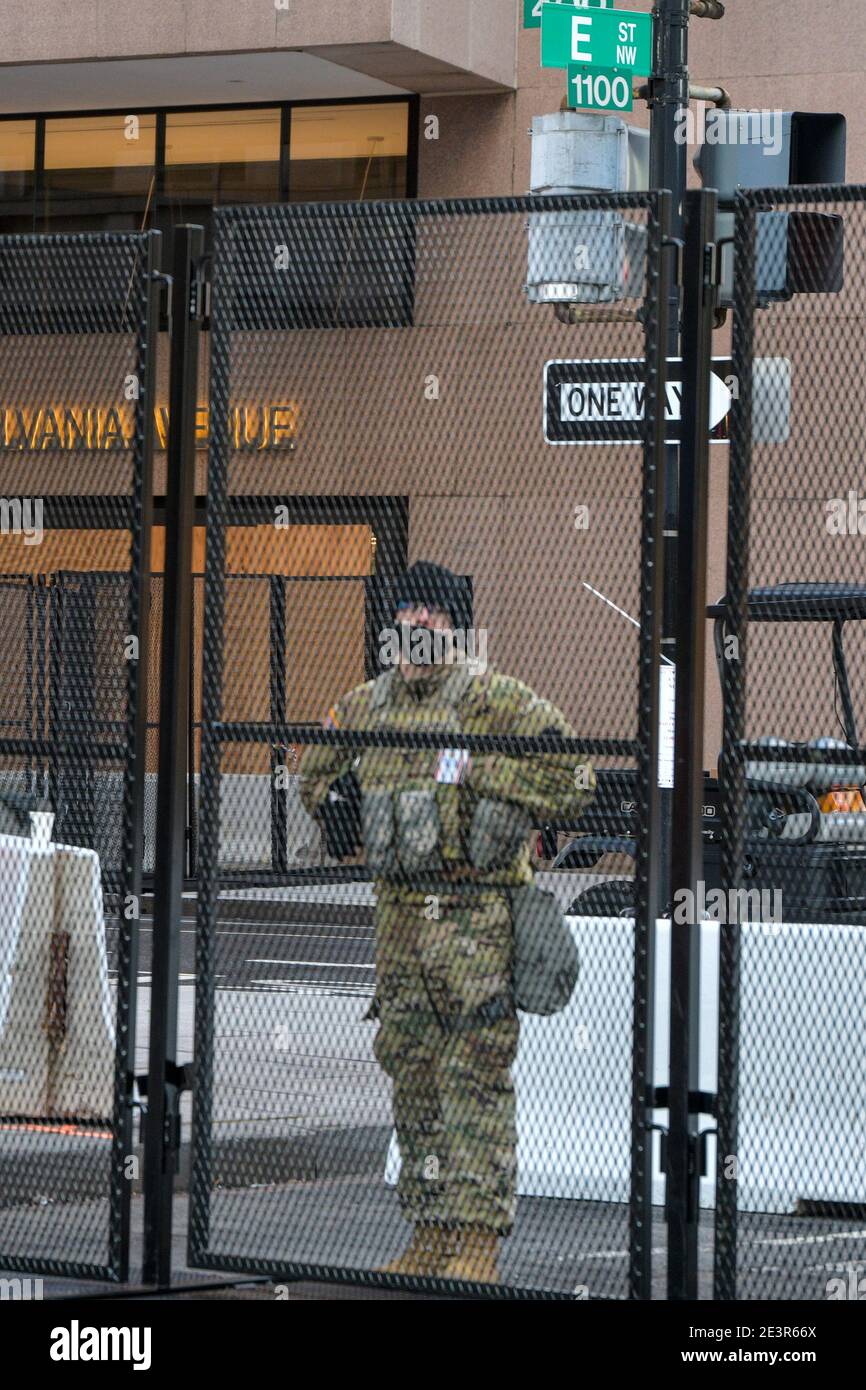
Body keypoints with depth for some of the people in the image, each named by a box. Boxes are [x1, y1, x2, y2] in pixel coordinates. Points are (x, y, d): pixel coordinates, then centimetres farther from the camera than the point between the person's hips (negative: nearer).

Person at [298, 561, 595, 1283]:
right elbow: (317, 774, 30)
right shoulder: (364, 707, 12)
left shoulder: (497, 701, -7)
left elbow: (572, 774, -11)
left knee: (476, 1081, -8)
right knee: (412, 1076, 10)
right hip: (401, 914, 7)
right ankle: (431, 1235, 17)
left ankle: (477, 1239, -8)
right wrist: (344, 819, 15)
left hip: (477, 915, -7)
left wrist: (503, 813, -14)